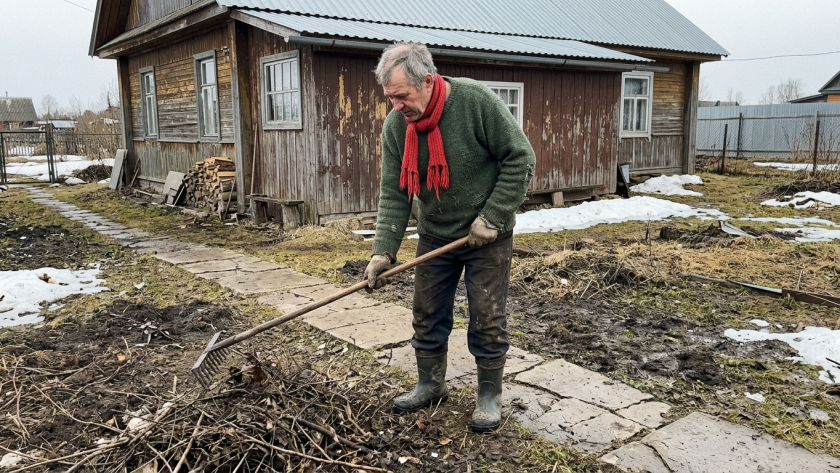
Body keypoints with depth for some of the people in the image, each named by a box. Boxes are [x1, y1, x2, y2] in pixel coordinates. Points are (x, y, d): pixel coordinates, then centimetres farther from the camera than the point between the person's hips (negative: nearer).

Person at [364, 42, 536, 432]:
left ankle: (490, 395, 22)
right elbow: (393, 194, -7)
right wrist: (383, 251, -16)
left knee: (486, 319, 3)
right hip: (435, 236, 5)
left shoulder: (476, 101, -21)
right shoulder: (395, 126, -8)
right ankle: (431, 384, 32)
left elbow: (521, 158, -16)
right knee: (427, 315, 12)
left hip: (486, 237, -4)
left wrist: (493, 217, -18)